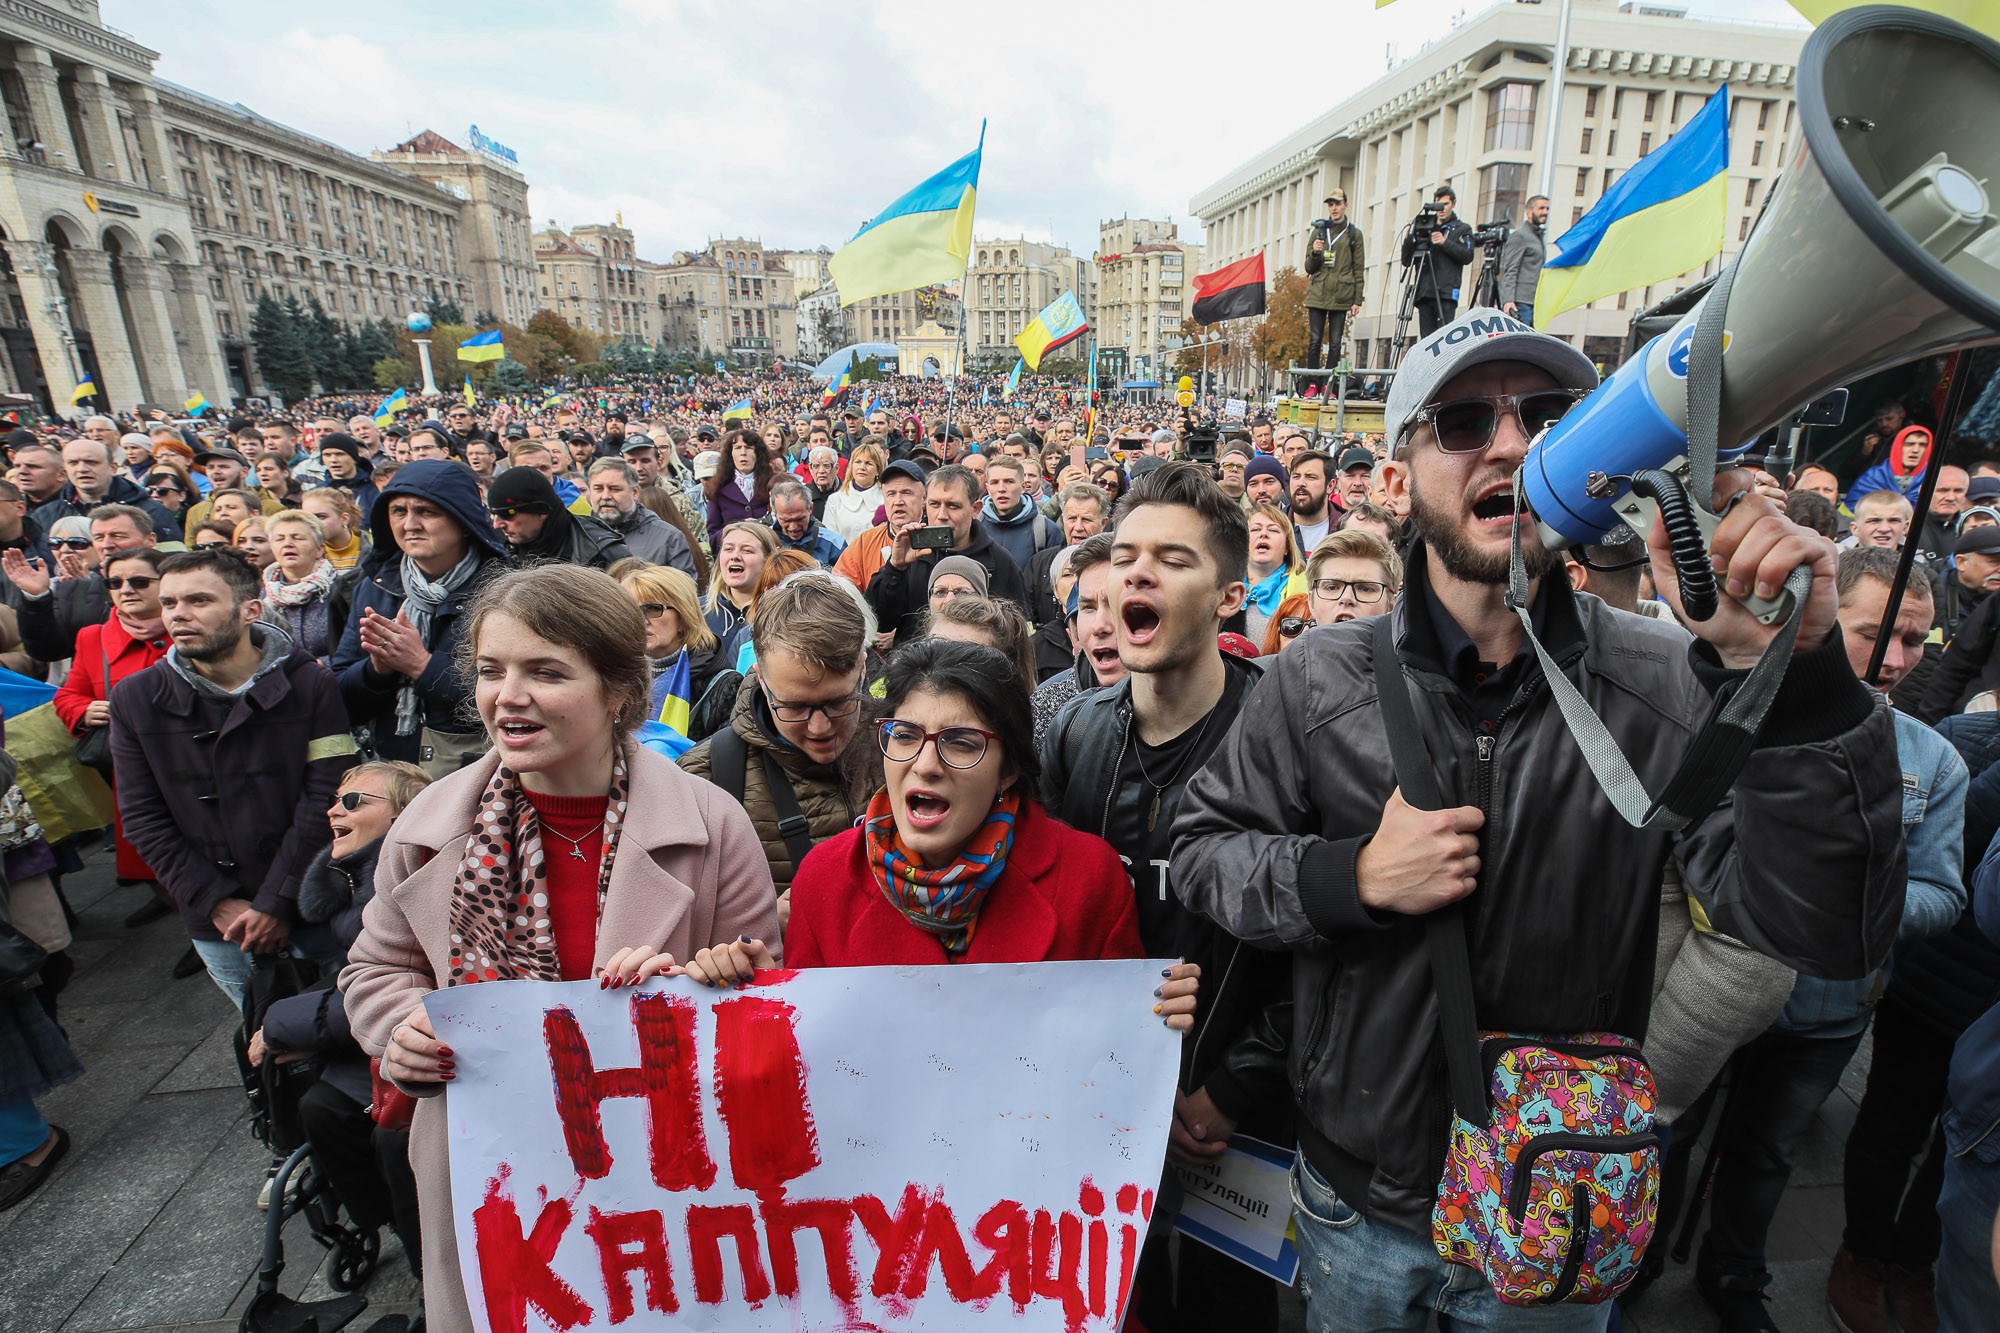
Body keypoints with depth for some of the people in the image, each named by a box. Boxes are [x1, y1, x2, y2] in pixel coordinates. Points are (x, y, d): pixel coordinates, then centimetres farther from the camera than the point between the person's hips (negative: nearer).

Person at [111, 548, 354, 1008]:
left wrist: (277, 904, -14)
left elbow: (324, 801, -11)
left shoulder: (311, 685, -8)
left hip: (312, 912, -2)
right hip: (214, 925, 2)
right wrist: (215, 902, -7)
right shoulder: (134, 698, 1)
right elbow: (143, 817, 0)